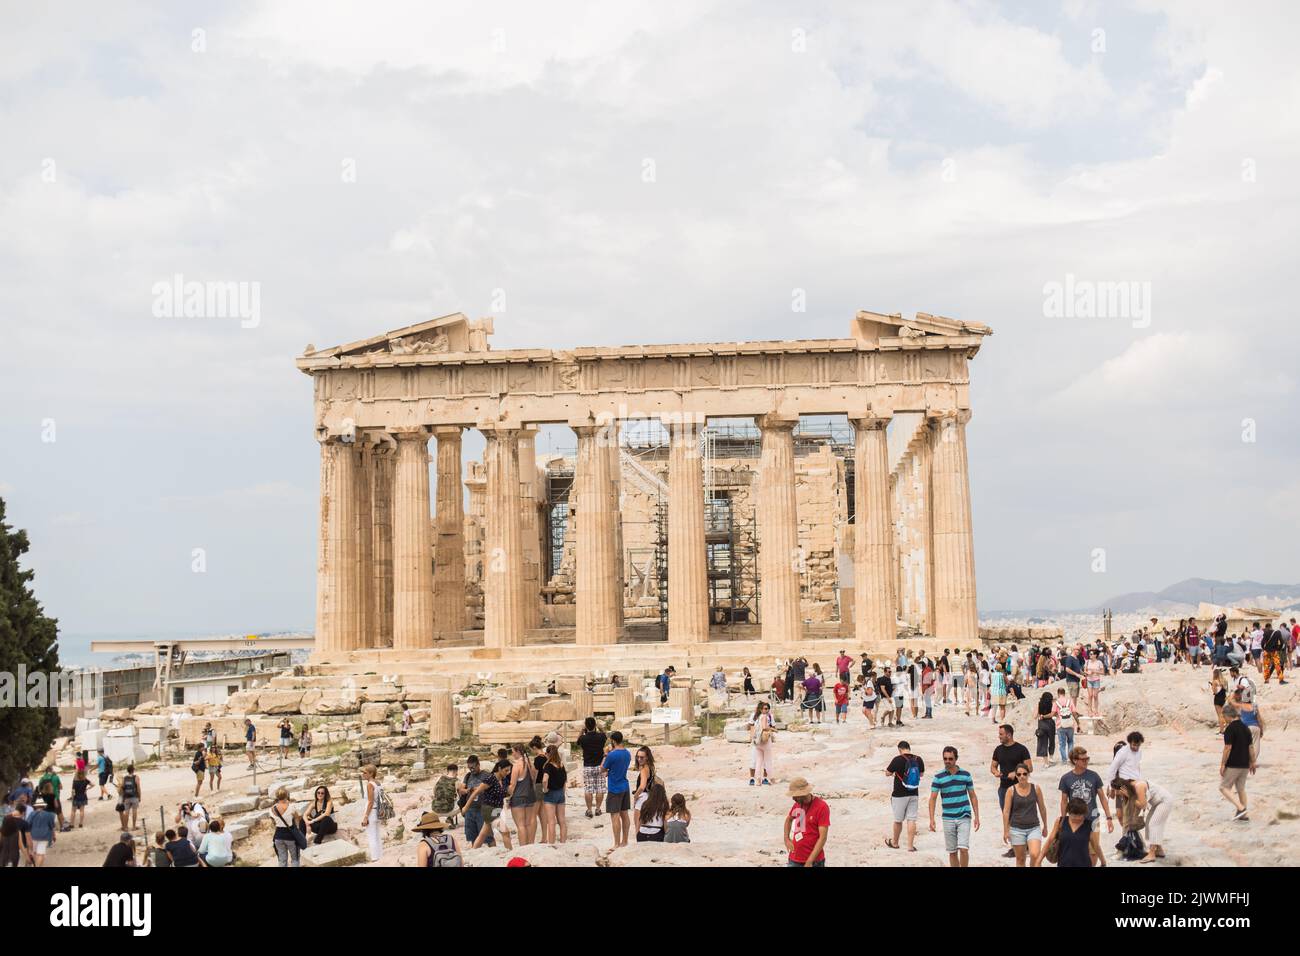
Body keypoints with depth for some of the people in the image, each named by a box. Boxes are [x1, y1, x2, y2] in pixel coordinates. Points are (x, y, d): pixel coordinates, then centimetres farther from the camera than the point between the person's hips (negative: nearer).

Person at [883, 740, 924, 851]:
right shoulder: (918, 760, -1)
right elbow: (921, 773, 16)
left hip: (900, 794, -4)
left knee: (898, 820, 11)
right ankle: (910, 845, 2)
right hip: (914, 794, 4)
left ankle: (894, 843, 27)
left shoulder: (898, 760, -16)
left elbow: (888, 773, -5)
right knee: (911, 820, 5)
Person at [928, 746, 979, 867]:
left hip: (964, 817, -1)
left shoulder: (965, 775, 2)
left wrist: (976, 817, 3)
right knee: (952, 852, 6)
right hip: (948, 819, 1)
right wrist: (932, 819, -11)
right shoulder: (938, 777, -1)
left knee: (963, 848, -13)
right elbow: (933, 798, -2)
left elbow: (973, 796, 8)